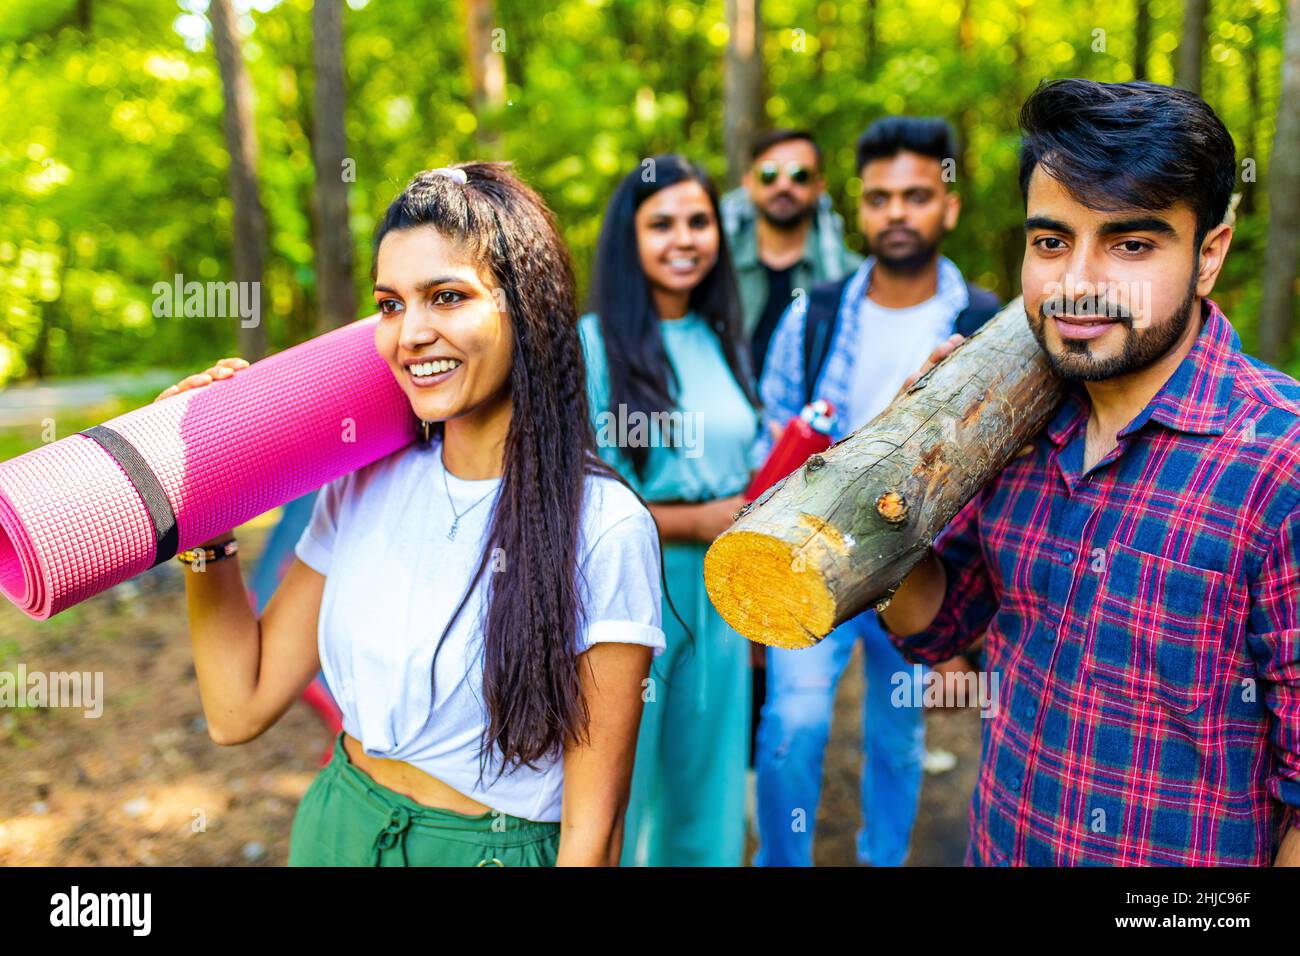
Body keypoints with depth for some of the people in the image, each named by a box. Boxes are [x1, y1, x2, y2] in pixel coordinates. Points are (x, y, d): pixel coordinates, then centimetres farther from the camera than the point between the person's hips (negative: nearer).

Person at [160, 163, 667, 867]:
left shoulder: (602, 530, -22)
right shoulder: (364, 484, -6)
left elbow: (592, 822, -17)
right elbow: (238, 709, -3)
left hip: (494, 848, -5)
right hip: (334, 829, 5)